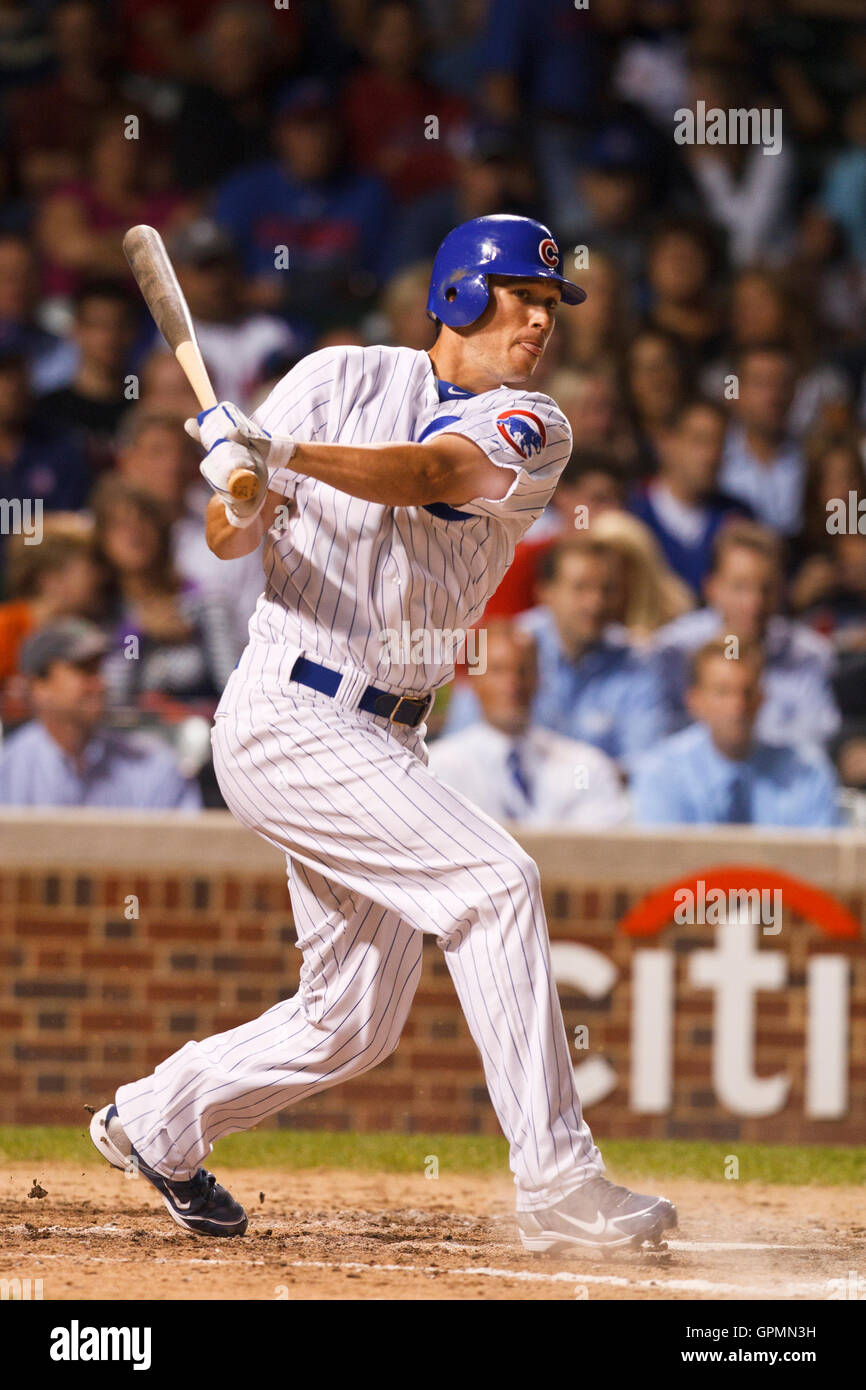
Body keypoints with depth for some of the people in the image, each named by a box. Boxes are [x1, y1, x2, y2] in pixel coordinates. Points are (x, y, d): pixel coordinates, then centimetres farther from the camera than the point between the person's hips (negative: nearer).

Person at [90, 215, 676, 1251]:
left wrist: (283, 453, -36)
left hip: (385, 740, 6)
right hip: (286, 718, -6)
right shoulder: (342, 380, -3)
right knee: (494, 881, -20)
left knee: (350, 1025, 10)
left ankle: (155, 1119, 33)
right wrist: (234, 495, -27)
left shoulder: (532, 429, 1)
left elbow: (428, 474, -20)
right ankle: (558, 1183, -20)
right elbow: (230, 540, -3)